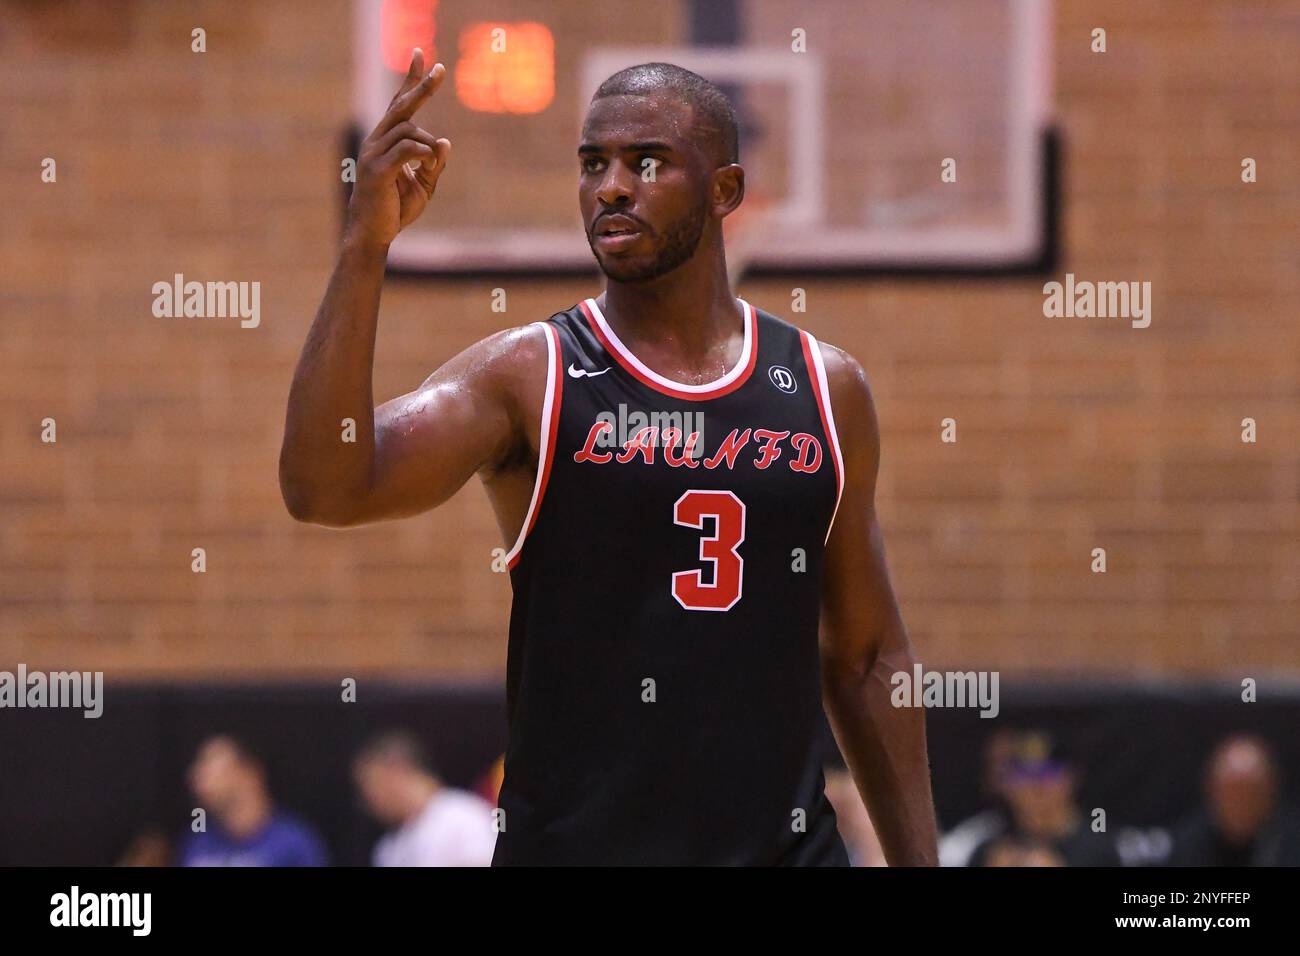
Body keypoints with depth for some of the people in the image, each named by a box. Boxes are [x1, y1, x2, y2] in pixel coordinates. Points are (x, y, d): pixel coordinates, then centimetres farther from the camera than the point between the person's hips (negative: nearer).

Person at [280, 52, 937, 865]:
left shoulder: (825, 388, 7)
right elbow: (323, 489, -20)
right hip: (575, 840, -2)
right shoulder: (525, 378, -3)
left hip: (786, 842, 3)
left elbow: (867, 658, 12)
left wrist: (917, 859, 8)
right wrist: (365, 246, -26)